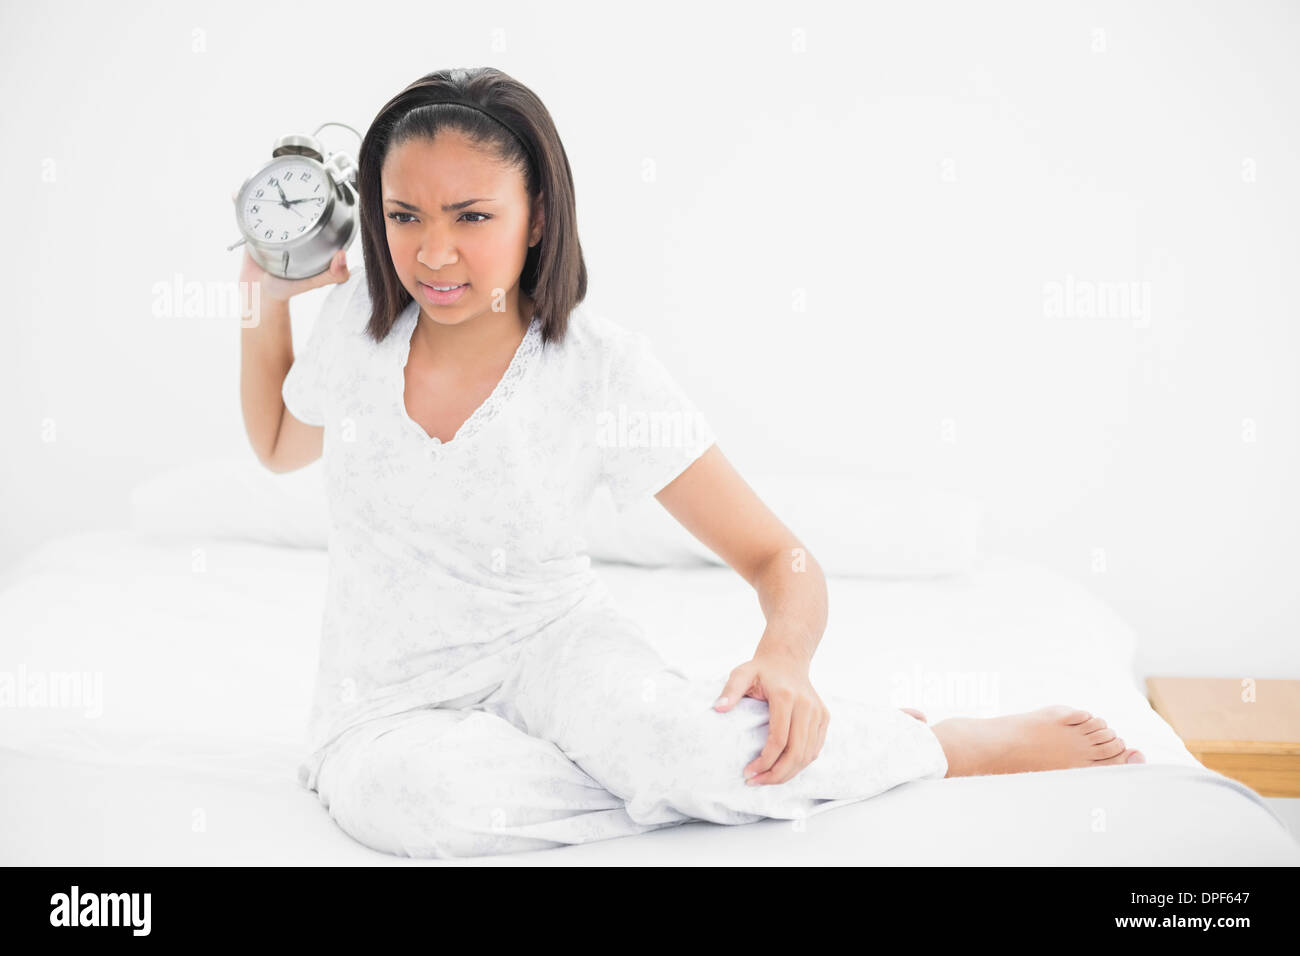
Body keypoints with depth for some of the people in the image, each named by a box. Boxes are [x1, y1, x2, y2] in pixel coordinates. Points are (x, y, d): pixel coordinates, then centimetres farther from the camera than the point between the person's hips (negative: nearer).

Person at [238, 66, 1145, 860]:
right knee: (419, 798, -37)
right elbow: (279, 445, 18)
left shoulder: (601, 369, -15)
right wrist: (268, 298, 3)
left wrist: (786, 655, -33)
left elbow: (780, 556, -12)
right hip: (392, 697, 2)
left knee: (686, 743, -37)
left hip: (549, 637, -2)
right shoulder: (357, 321, -6)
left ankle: (983, 743, -10)